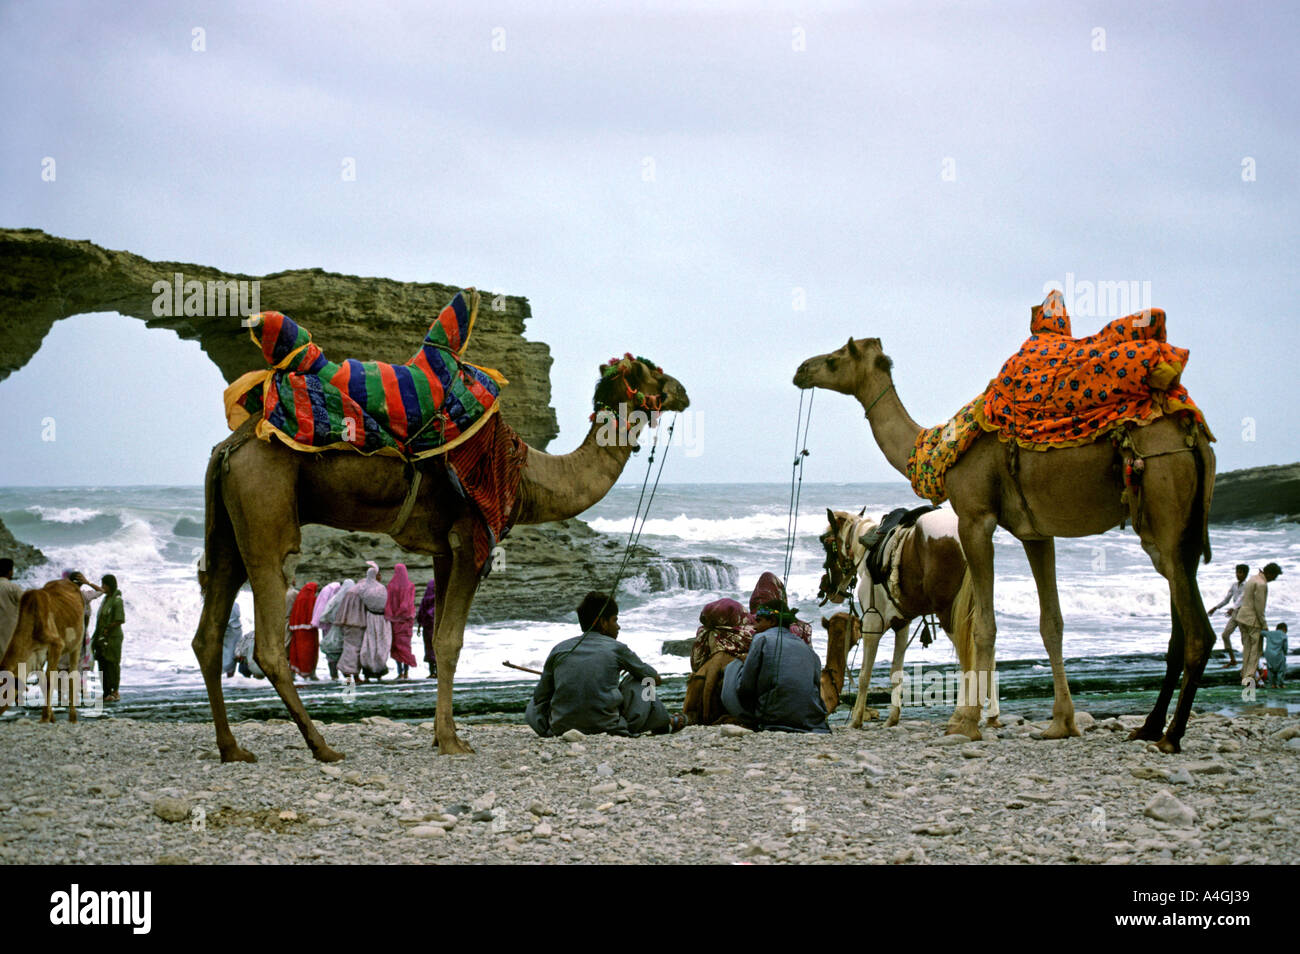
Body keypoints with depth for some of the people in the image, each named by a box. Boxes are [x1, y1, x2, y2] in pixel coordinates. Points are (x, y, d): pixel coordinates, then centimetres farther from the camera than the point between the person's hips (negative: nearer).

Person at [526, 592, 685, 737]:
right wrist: (657, 678, 43)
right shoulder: (616, 648, 2)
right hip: (608, 728, -1)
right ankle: (664, 723, 39)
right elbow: (654, 679, 18)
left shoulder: (559, 649, 6)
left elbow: (540, 696, 8)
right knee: (636, 680, 23)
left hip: (560, 729, 2)